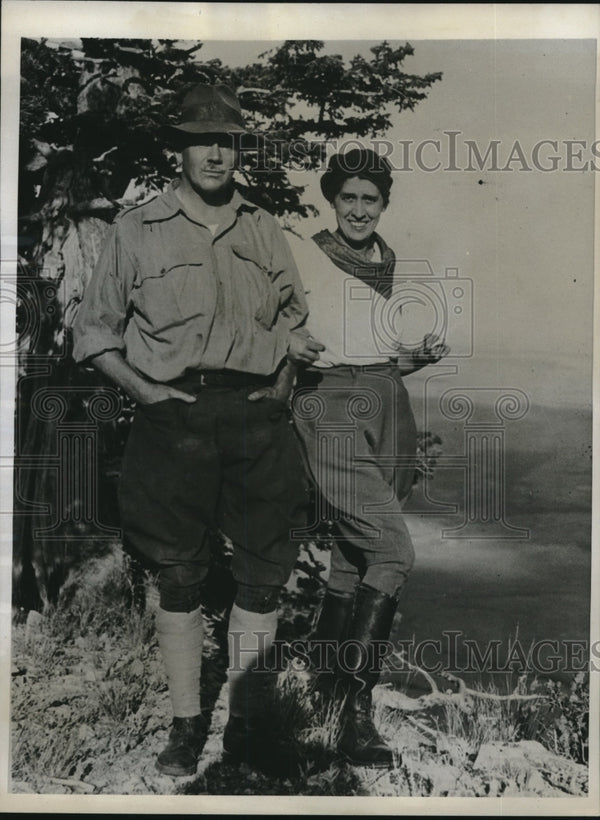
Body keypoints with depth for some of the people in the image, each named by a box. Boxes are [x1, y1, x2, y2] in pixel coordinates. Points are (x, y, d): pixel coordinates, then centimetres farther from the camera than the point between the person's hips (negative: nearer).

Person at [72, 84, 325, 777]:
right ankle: (186, 721, 20)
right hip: (174, 416, -2)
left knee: (266, 568, 5)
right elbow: (94, 329, 7)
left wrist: (285, 374, 9)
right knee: (179, 575, 5)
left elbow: (294, 313, 25)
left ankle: (245, 712, 23)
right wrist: (141, 387, -5)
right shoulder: (136, 230, 5)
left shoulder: (263, 229, 14)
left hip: (256, 415, 3)